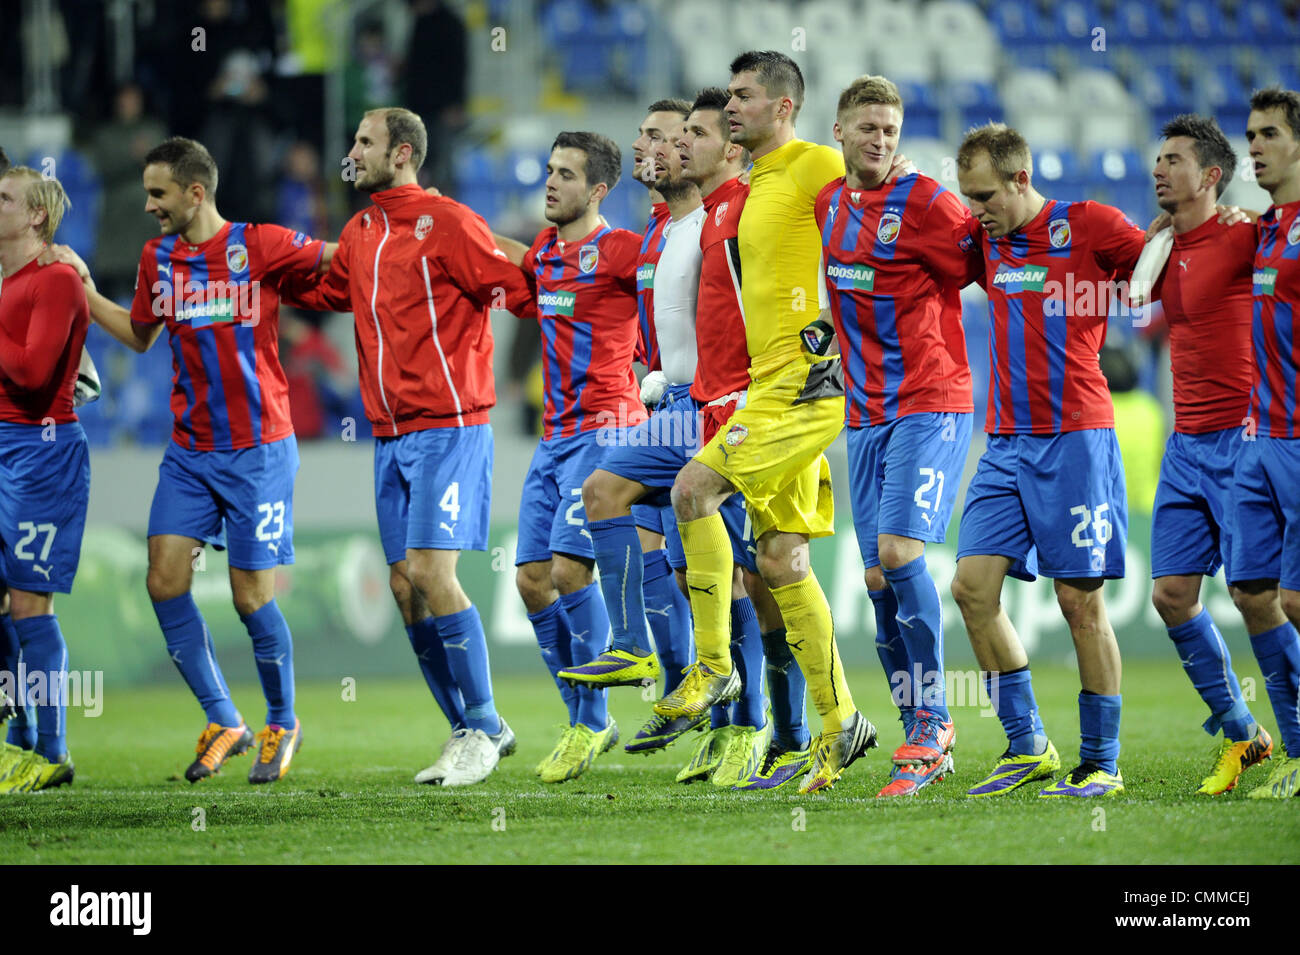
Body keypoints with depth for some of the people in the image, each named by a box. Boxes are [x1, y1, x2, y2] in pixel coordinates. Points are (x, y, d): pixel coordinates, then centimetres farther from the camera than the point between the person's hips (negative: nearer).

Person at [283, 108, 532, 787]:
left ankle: (482, 728, -4)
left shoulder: (445, 222, -9)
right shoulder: (360, 233, 15)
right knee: (404, 587, 5)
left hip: (448, 429, -8)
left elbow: (515, 291, -8)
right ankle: (474, 732, 15)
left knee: (430, 573, -15)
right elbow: (320, 289, 31)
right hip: (390, 436, 8)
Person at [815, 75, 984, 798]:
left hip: (932, 404, -7)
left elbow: (987, 268, -5)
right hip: (866, 413, 7)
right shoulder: (827, 204, 11)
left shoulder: (923, 201, -10)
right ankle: (925, 742, 10)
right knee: (879, 577, 3)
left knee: (899, 552, -19)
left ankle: (932, 721, -7)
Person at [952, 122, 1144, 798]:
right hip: (1006, 439, 6)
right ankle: (1027, 745, 6)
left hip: (1075, 436, -6)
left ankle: (1101, 762, 4)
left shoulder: (1089, 227, -5)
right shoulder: (984, 237, 12)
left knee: (1080, 600, -4)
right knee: (973, 584, -4)